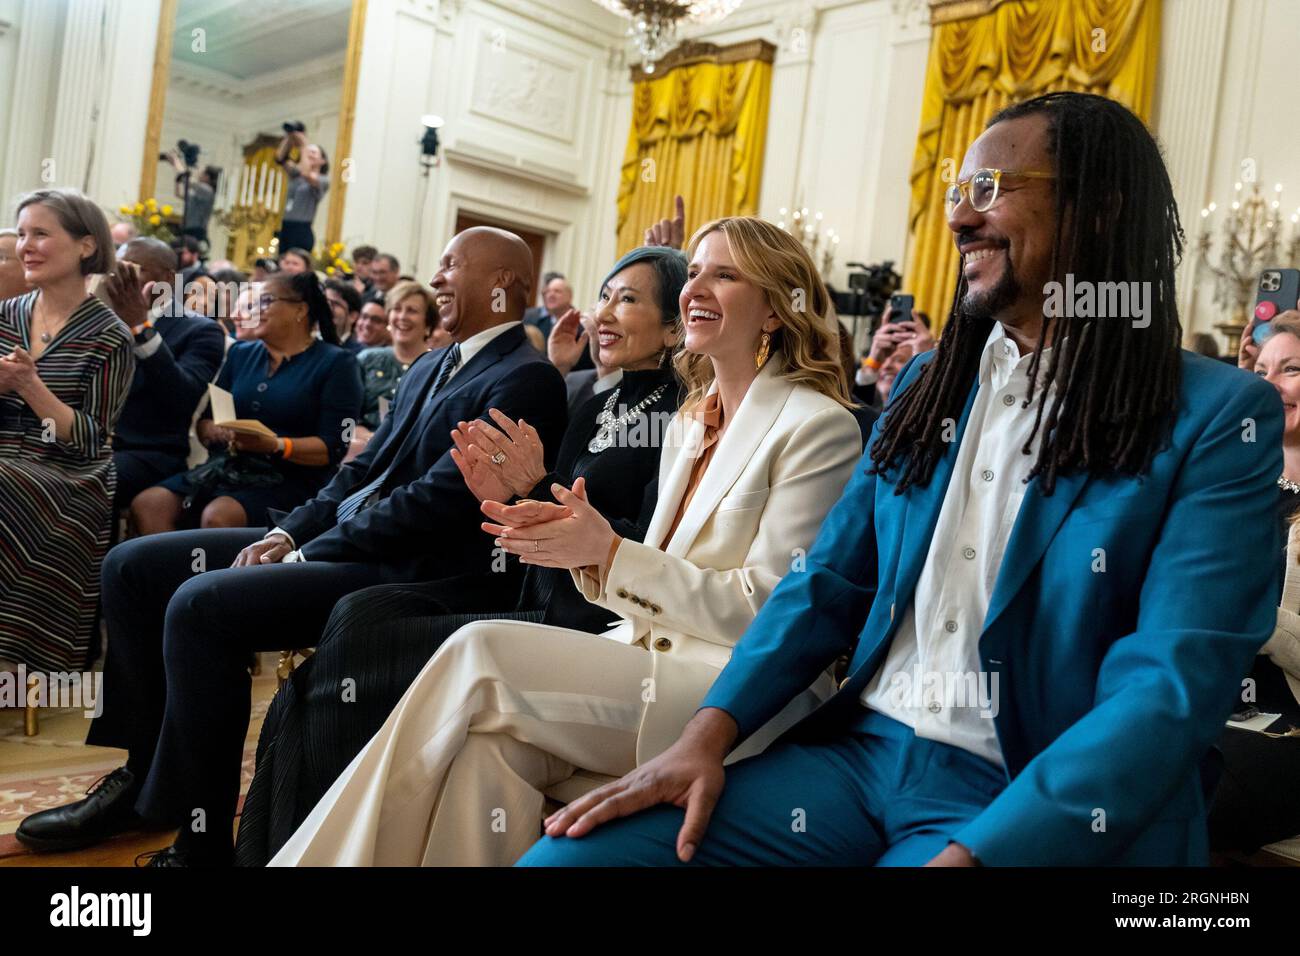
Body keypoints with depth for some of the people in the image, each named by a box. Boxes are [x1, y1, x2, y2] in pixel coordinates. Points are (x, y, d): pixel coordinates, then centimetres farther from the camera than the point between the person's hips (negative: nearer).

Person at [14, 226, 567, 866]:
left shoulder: (526, 380, -12)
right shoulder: (431, 368, 19)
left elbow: (437, 500, -19)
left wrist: (306, 554, -15)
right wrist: (286, 534, 2)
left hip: (406, 570, -10)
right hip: (336, 540, 10)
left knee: (200, 603, -27)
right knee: (132, 566, 5)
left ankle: (201, 840, -13)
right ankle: (143, 774, 14)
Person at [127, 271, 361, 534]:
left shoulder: (336, 363, 1)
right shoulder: (240, 353, 18)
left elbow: (333, 448, -8)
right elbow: (203, 423, 14)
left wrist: (275, 445, -23)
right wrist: (217, 432, -9)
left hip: (289, 480, -5)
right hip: (226, 469, 6)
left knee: (217, 517, -33)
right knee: (146, 504, -19)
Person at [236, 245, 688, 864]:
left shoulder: (680, 421, -9)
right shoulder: (598, 410, 17)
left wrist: (539, 491, -17)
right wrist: (507, 501, -5)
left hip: (589, 620, -8)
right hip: (535, 595, 8)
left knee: (356, 649, -16)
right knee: (360, 612, -11)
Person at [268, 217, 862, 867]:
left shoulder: (819, 425, -7)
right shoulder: (691, 421, 17)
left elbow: (768, 611, -12)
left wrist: (609, 552, -15)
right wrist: (577, 544, -4)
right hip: (655, 654, 6)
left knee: (480, 652, -22)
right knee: (491, 743, -25)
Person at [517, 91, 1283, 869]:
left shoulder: (1219, 419, -7)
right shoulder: (928, 382, 11)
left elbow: (1171, 692, -15)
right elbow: (829, 581, 9)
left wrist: (969, 855, -25)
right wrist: (708, 734, -5)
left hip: (1032, 811, -5)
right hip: (857, 749, 5)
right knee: (567, 855, -12)